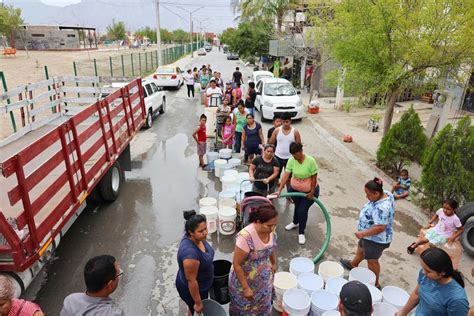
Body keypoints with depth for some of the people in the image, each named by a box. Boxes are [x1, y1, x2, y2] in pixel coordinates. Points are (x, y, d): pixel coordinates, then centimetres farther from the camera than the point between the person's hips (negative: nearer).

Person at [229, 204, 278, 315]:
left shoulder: (271, 231, -15)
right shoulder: (246, 237, -35)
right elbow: (236, 264, -26)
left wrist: (274, 263, 21)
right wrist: (246, 288, -21)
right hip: (244, 279, -5)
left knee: (262, 307, 25)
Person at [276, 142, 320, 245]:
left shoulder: (310, 161, -27)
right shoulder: (291, 160, -17)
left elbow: (314, 177, -19)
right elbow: (285, 176, -20)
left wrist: (312, 192, -15)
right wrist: (279, 190, -27)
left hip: (309, 190, -4)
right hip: (295, 189, 4)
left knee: (303, 210, -3)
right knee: (297, 206, 23)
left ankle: (301, 233, 17)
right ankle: (295, 223, 51)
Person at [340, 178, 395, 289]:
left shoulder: (382, 208, -39)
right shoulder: (386, 194, -10)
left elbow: (380, 227, -36)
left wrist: (363, 233, -26)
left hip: (376, 239, -9)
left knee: (372, 261, 14)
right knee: (361, 250, 31)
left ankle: (375, 284, 37)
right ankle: (353, 264, 58)